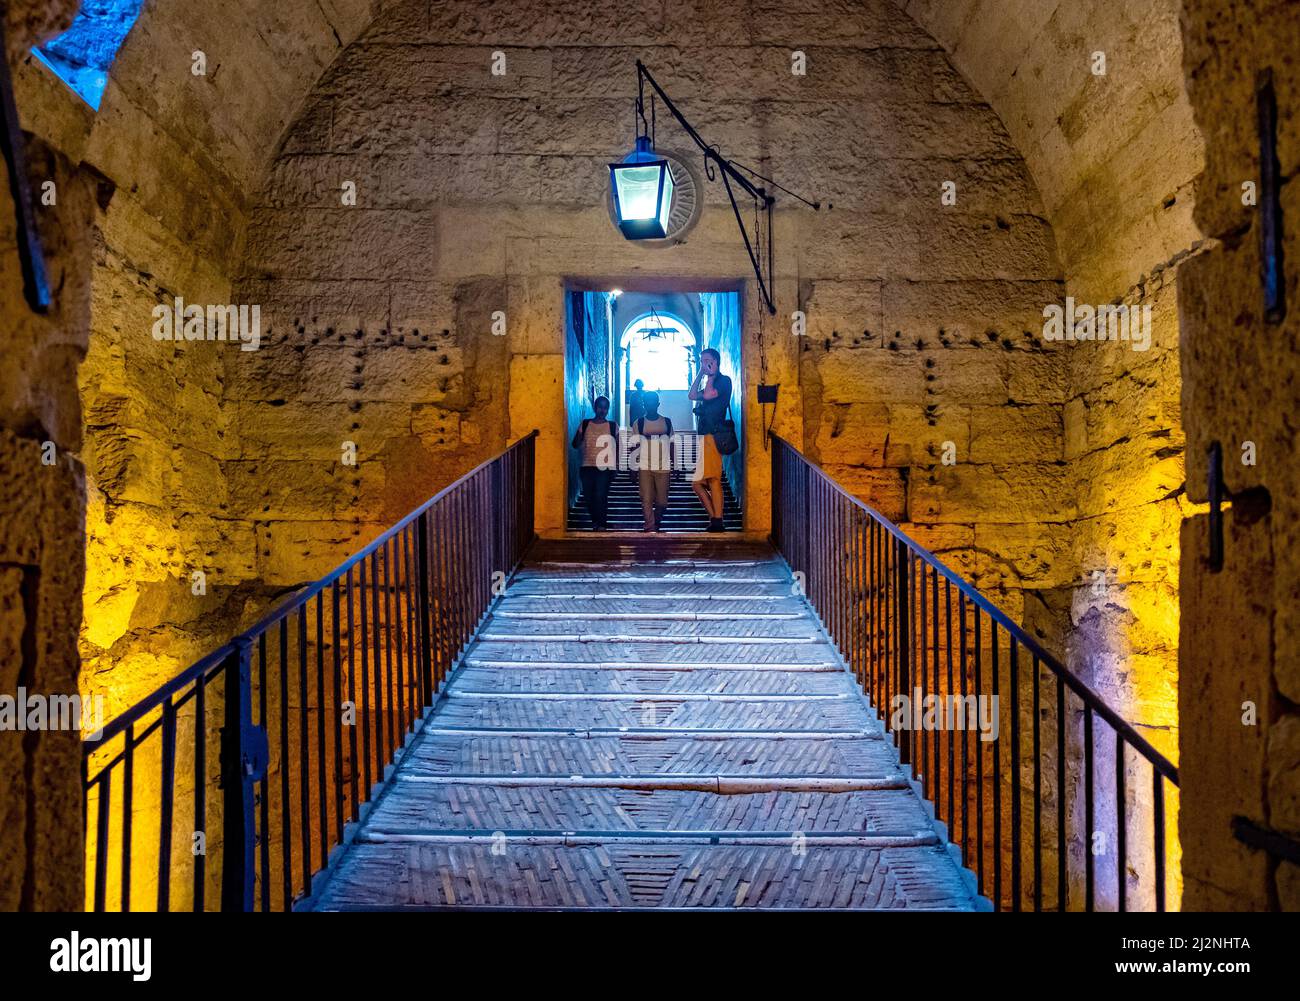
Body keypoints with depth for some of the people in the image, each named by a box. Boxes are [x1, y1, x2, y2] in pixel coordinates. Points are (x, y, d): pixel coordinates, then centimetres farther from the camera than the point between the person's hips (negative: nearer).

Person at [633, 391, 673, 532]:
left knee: (662, 501, 4)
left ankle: (657, 519, 32)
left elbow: (671, 445, 12)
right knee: (646, 500, -8)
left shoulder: (667, 422, 8)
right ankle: (650, 528, -3)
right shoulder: (639, 423, 5)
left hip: (663, 467, 1)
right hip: (644, 467, -1)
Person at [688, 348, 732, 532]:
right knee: (698, 483, 8)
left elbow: (708, 395, -18)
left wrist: (711, 374, -5)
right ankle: (714, 519, 9)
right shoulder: (709, 382, 25)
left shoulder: (723, 380, -3)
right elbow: (692, 395, 16)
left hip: (713, 436, -10)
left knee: (713, 479, -16)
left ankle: (717, 522, -19)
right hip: (704, 437, 10)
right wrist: (701, 373, 15)